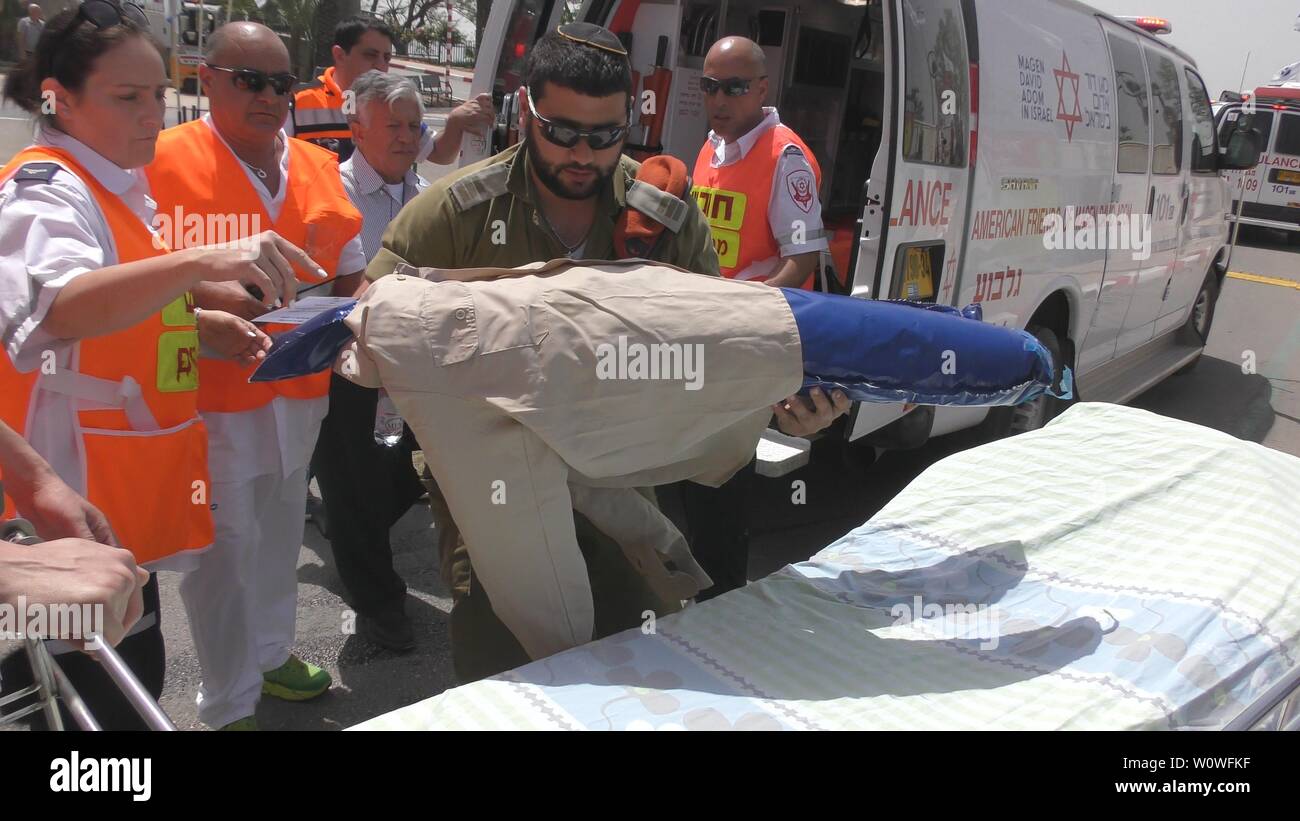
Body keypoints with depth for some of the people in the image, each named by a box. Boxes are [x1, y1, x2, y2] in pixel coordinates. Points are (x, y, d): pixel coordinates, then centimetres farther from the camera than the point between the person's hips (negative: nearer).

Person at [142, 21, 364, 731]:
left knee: (279, 527, 19)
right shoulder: (165, 161, -9)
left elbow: (348, 270, 15)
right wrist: (207, 298, -26)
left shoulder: (317, 167, 8)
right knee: (224, 544, 2)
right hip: (215, 390, -6)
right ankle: (229, 705, 18)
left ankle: (272, 653, 39)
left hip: (301, 385, 6)